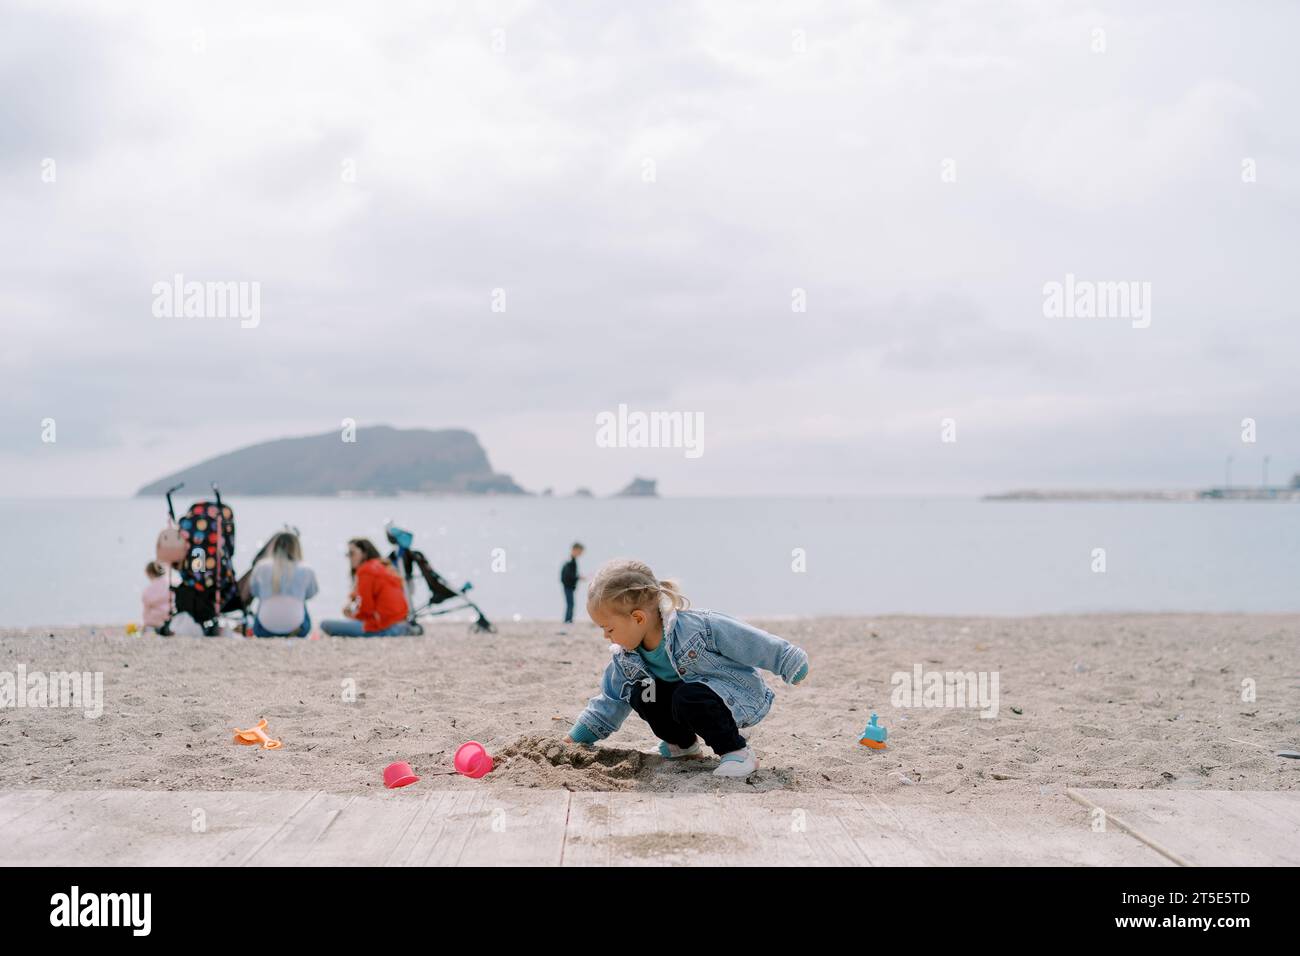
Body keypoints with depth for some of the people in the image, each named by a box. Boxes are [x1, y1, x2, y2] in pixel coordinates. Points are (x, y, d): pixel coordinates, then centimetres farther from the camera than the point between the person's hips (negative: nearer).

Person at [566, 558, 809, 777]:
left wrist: (792, 665, -12)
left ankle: (737, 752, -18)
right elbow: (609, 702, 8)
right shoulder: (626, 659, -7)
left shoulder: (700, 627, -29)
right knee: (641, 694, -13)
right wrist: (577, 739, 6)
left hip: (741, 700, -7)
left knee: (687, 698, -34)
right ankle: (683, 743, 9)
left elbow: (755, 644, -20)